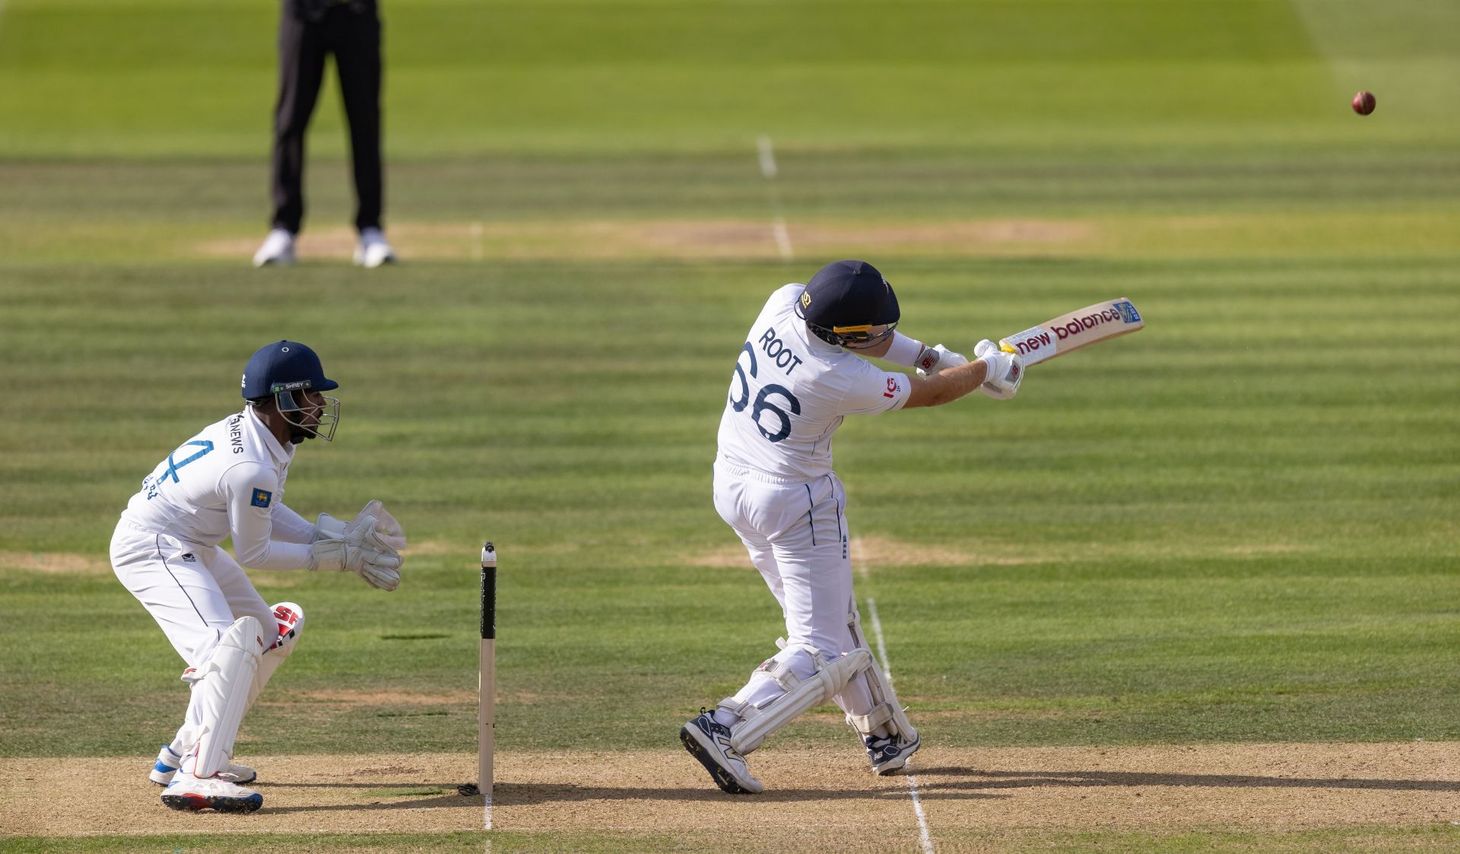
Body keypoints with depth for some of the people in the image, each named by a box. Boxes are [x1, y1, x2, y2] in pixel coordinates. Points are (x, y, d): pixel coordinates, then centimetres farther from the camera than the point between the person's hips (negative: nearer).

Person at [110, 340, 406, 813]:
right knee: (230, 645, -27)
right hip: (152, 547, -11)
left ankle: (184, 753, 25)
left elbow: (263, 512, 14)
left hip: (187, 547, 11)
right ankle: (195, 777, -35)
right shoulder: (251, 468, -29)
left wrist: (331, 538, 2)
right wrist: (330, 557, -10)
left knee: (269, 634, 20)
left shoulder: (250, 431, 1)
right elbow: (252, 553, -16)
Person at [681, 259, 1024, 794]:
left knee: (829, 619, 22)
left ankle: (885, 737, 35)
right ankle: (724, 730, -23)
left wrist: (927, 355, 5)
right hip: (795, 503, -9)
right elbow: (929, 394, -10)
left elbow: (849, 330, 10)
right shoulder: (841, 379, -27)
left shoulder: (785, 302, -12)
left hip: (731, 484, 9)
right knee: (822, 651, -4)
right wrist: (986, 370, 8)